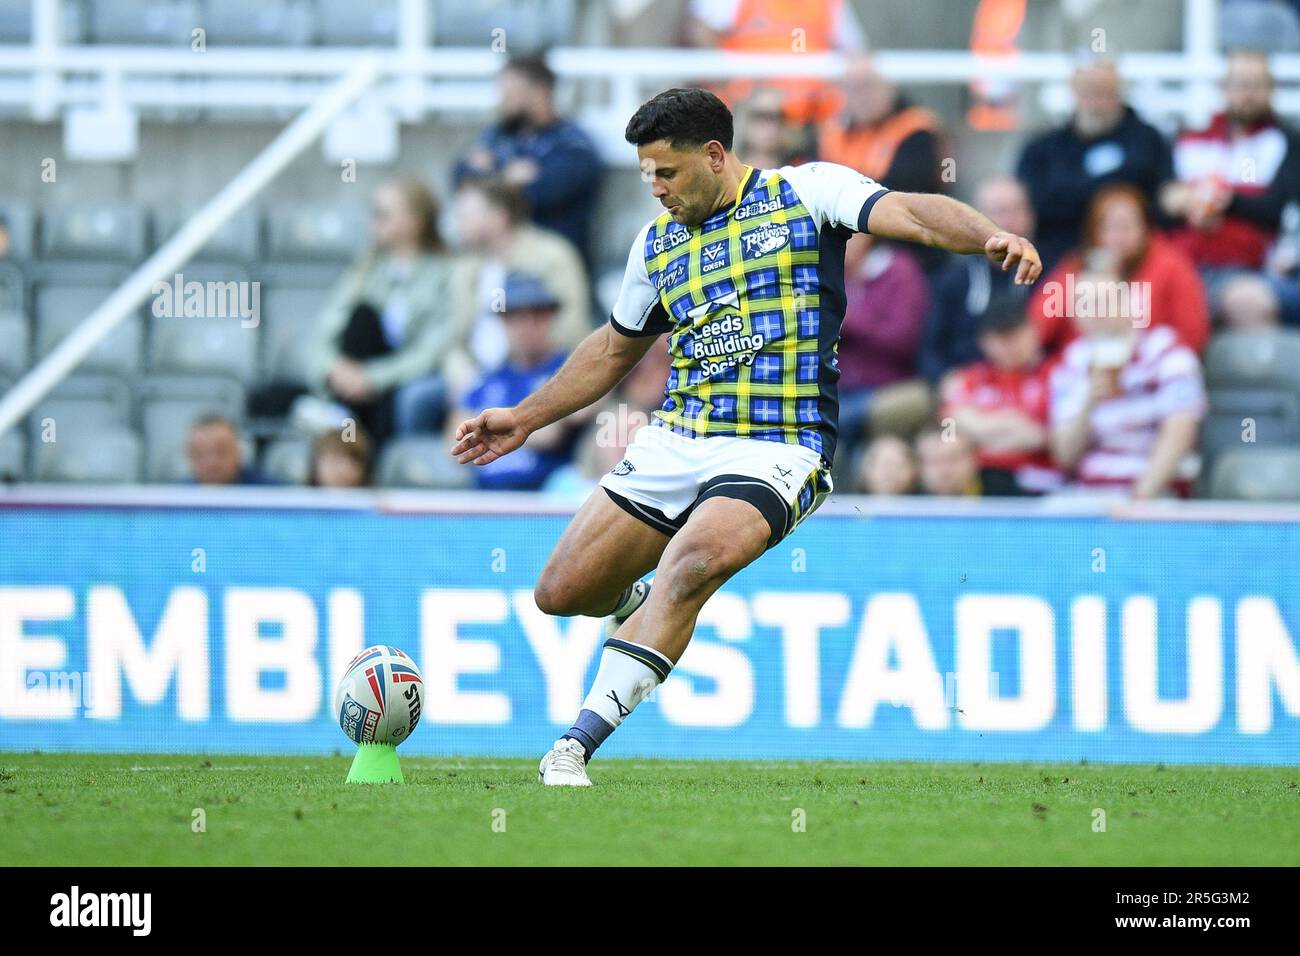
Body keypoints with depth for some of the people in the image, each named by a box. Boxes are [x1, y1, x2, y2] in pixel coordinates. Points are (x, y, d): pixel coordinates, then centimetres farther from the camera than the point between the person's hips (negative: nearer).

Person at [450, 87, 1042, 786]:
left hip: (776, 451, -6)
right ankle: (642, 609, 36)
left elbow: (911, 212, -15)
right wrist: (524, 419, 29)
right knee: (562, 592, -1)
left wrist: (991, 239, -34)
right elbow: (614, 349, 30)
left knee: (692, 563, -32)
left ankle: (575, 747, -30)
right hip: (675, 440, 6)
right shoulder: (658, 240, 16)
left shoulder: (806, 191, 0)